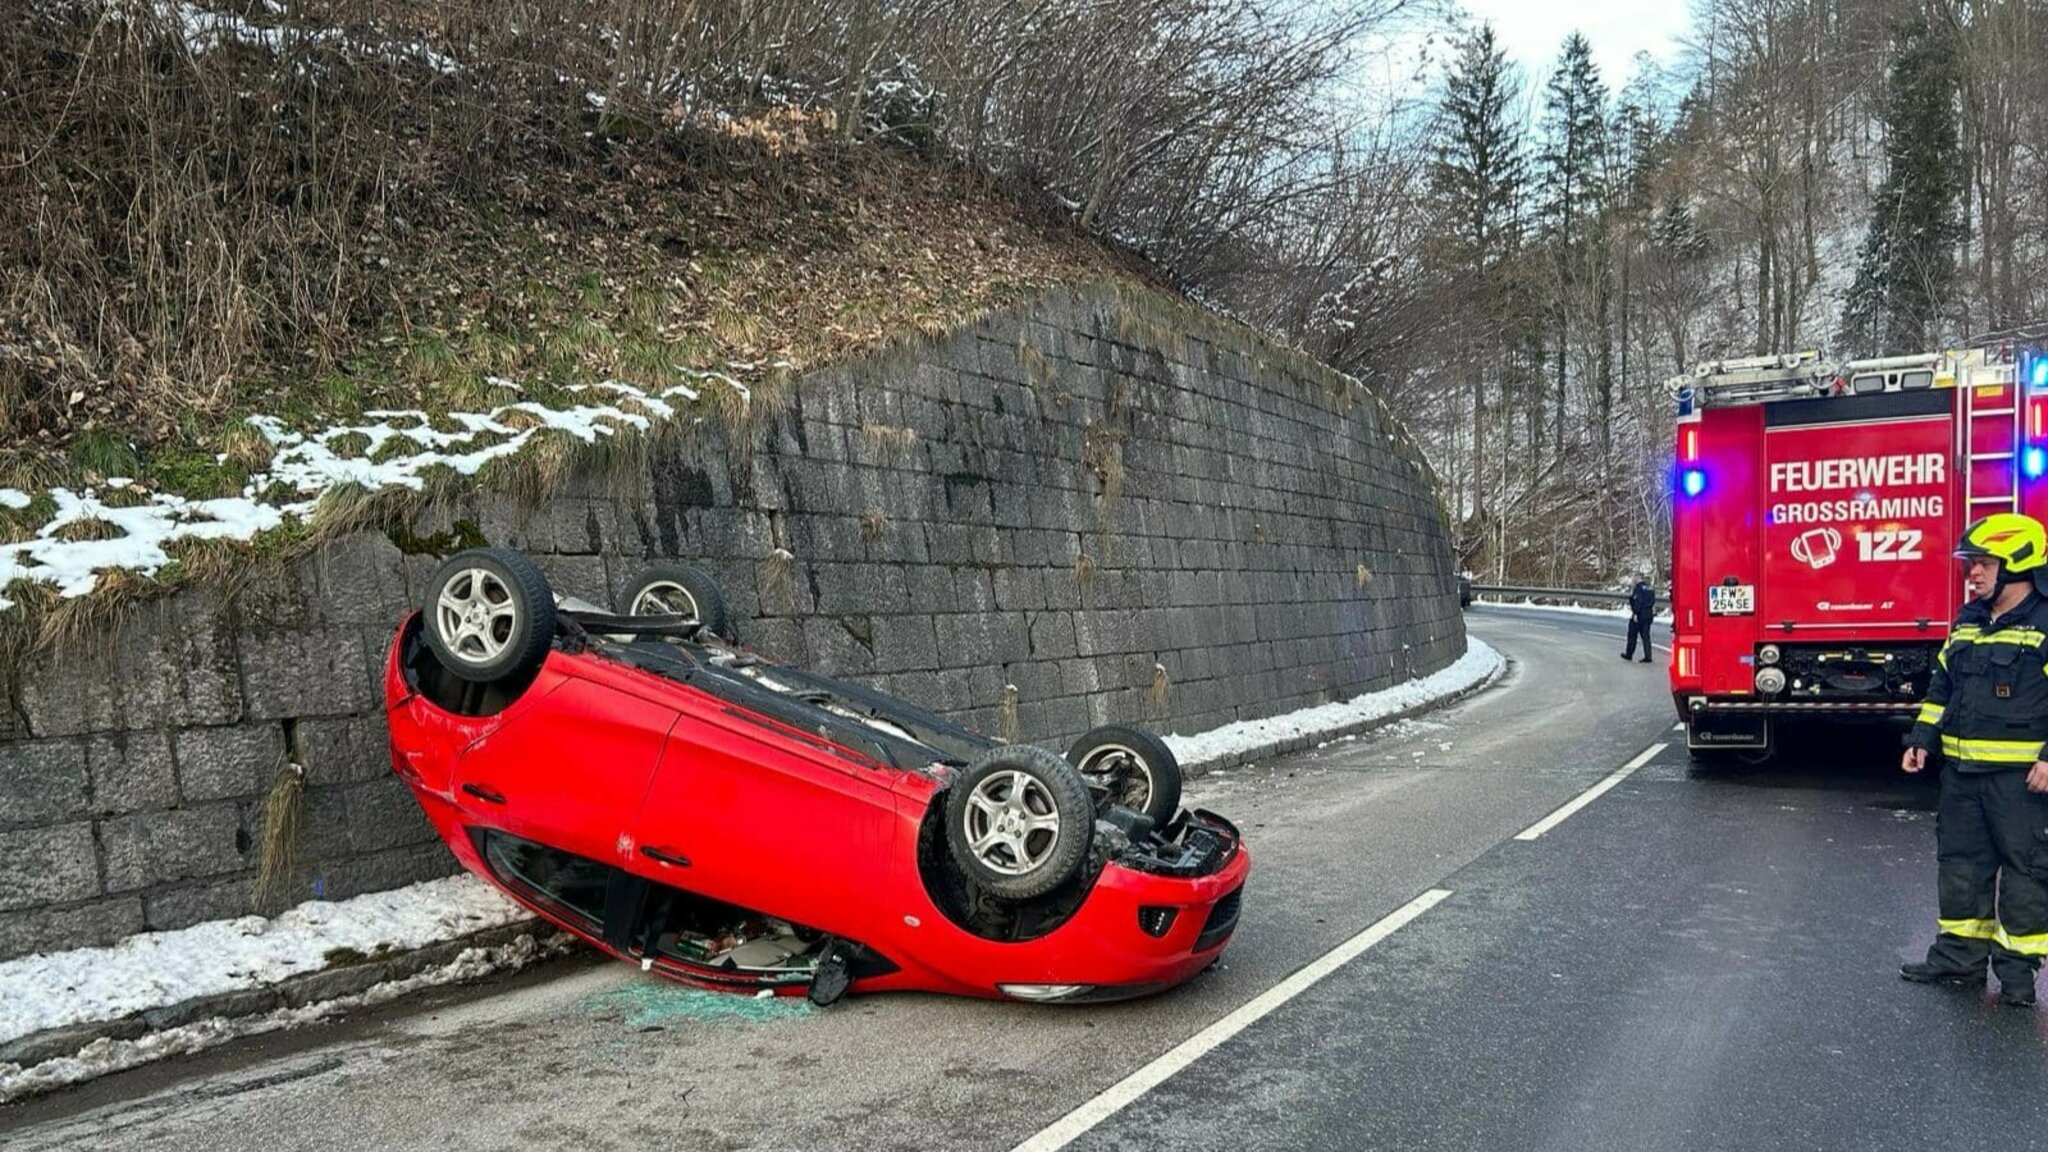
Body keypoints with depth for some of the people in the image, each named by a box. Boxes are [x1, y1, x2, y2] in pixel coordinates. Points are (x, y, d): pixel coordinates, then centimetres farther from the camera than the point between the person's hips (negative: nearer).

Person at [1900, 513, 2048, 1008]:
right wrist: (1922, 740, 13)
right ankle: (1960, 956, 22)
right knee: (1960, 861, 12)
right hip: (1962, 769, 7)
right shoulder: (1967, 622, 13)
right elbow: (1943, 688, 19)